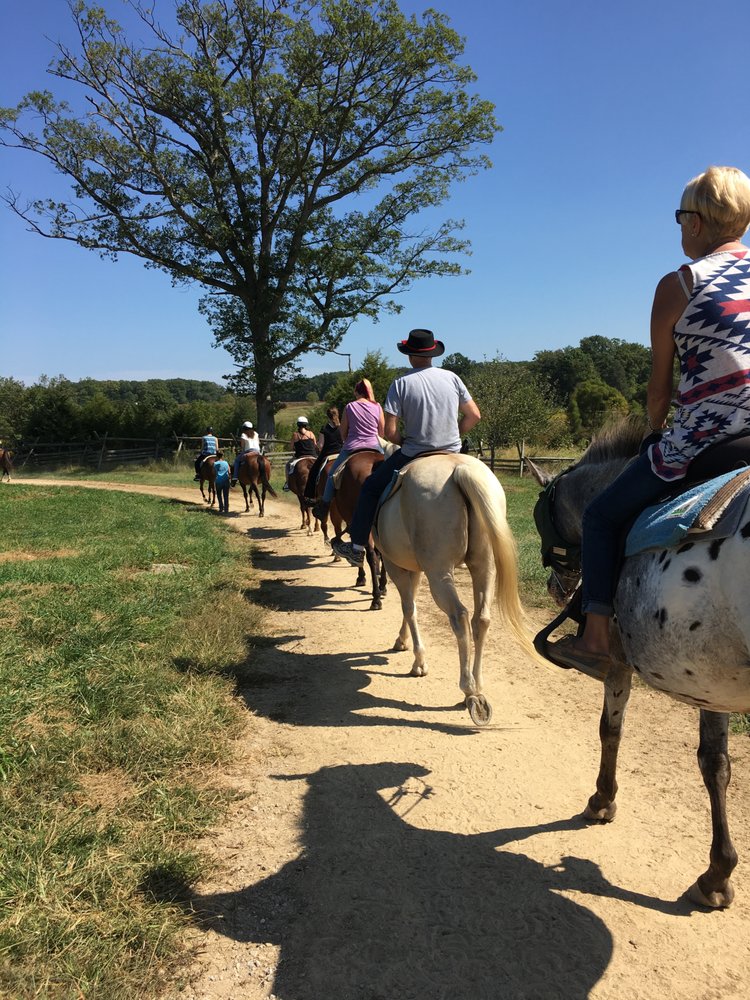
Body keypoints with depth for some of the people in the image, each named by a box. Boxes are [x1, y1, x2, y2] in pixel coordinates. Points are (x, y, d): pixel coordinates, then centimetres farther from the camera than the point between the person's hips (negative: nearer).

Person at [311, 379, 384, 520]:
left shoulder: (349, 407, -1)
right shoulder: (377, 407, 2)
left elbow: (343, 433, 4)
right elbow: (383, 432, 6)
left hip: (351, 448, -1)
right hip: (375, 447, 1)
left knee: (332, 473, 16)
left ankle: (324, 505, 16)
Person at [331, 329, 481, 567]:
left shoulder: (401, 383, -8)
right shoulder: (452, 377, 2)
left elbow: (389, 433, -13)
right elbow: (474, 415, 6)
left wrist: (405, 442, 8)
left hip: (413, 455, -3)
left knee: (371, 487, 16)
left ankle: (357, 548, 18)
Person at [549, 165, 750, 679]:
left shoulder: (679, 284, -3)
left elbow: (659, 385, 2)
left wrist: (657, 431, 21)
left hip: (705, 440, -6)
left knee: (603, 515, 11)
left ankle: (596, 640, 8)